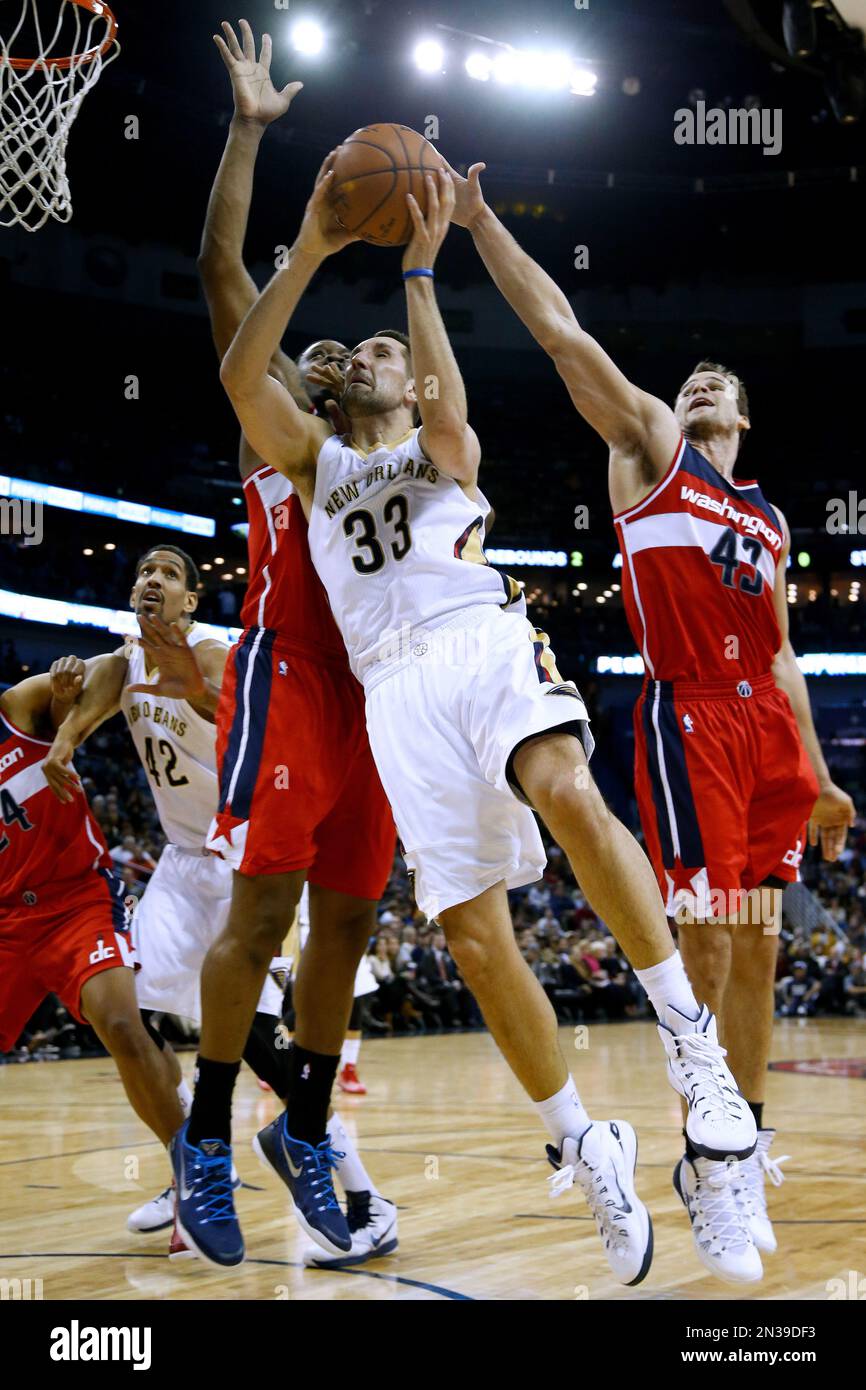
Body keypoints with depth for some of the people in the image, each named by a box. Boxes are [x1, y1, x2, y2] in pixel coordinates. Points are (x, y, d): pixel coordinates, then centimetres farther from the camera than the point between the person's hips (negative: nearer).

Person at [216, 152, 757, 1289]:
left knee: (568, 793, -35)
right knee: (470, 929, -9)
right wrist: (310, 252, 5)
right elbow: (241, 375, 11)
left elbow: (447, 403, -3)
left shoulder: (446, 448, 24)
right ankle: (584, 1148, 4)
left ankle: (689, 1034, -26)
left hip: (483, 638, -2)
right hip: (396, 681, 2)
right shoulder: (315, 460, 29)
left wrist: (418, 271, 0)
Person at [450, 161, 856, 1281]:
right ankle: (706, 1162, -2)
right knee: (703, 938, -11)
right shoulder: (649, 446, 11)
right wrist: (479, 223, -2)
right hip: (687, 716, -6)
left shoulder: (769, 521, 25)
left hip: (767, 727, 6)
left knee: (757, 948, 7)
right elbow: (561, 333, 3)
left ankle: (746, 1150, 19)